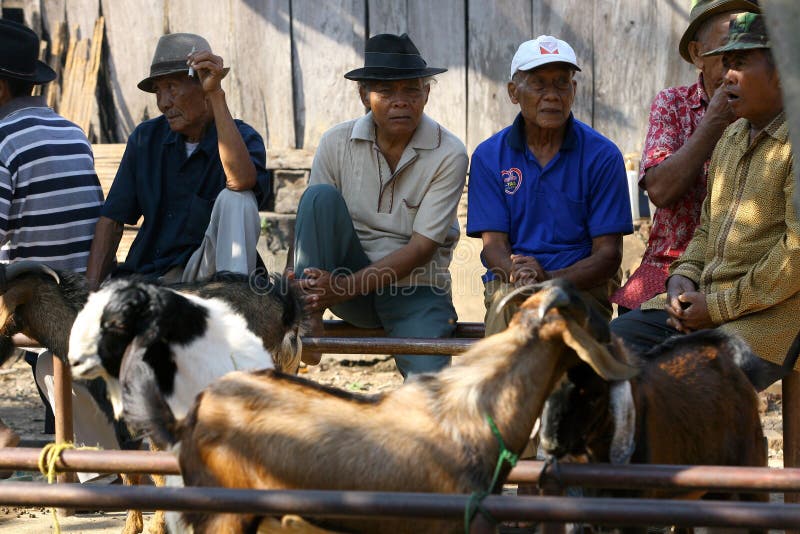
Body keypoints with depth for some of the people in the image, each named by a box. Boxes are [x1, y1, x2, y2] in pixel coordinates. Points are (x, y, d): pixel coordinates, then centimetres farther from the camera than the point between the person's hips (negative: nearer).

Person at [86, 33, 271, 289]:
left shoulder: (245, 139, -6)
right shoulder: (146, 138, 5)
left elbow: (241, 180, -32)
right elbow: (111, 220, 3)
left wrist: (217, 95, -30)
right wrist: (91, 290, -12)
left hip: (206, 269, -2)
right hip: (150, 272, 3)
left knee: (236, 199, -28)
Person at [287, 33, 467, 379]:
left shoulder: (448, 154, -9)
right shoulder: (337, 143, -1)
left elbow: (422, 248, -15)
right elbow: (309, 222, -1)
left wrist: (345, 286, -25)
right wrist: (292, 278, -23)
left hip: (415, 289, -2)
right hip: (347, 281, 3)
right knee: (320, 196, -23)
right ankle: (308, 322, -26)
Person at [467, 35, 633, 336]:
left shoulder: (602, 156, 3)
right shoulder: (489, 156, 8)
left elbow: (609, 254, -1)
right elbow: (494, 244, 2)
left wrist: (551, 279, -20)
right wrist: (520, 274, -22)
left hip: (582, 286, 0)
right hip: (508, 286, 0)